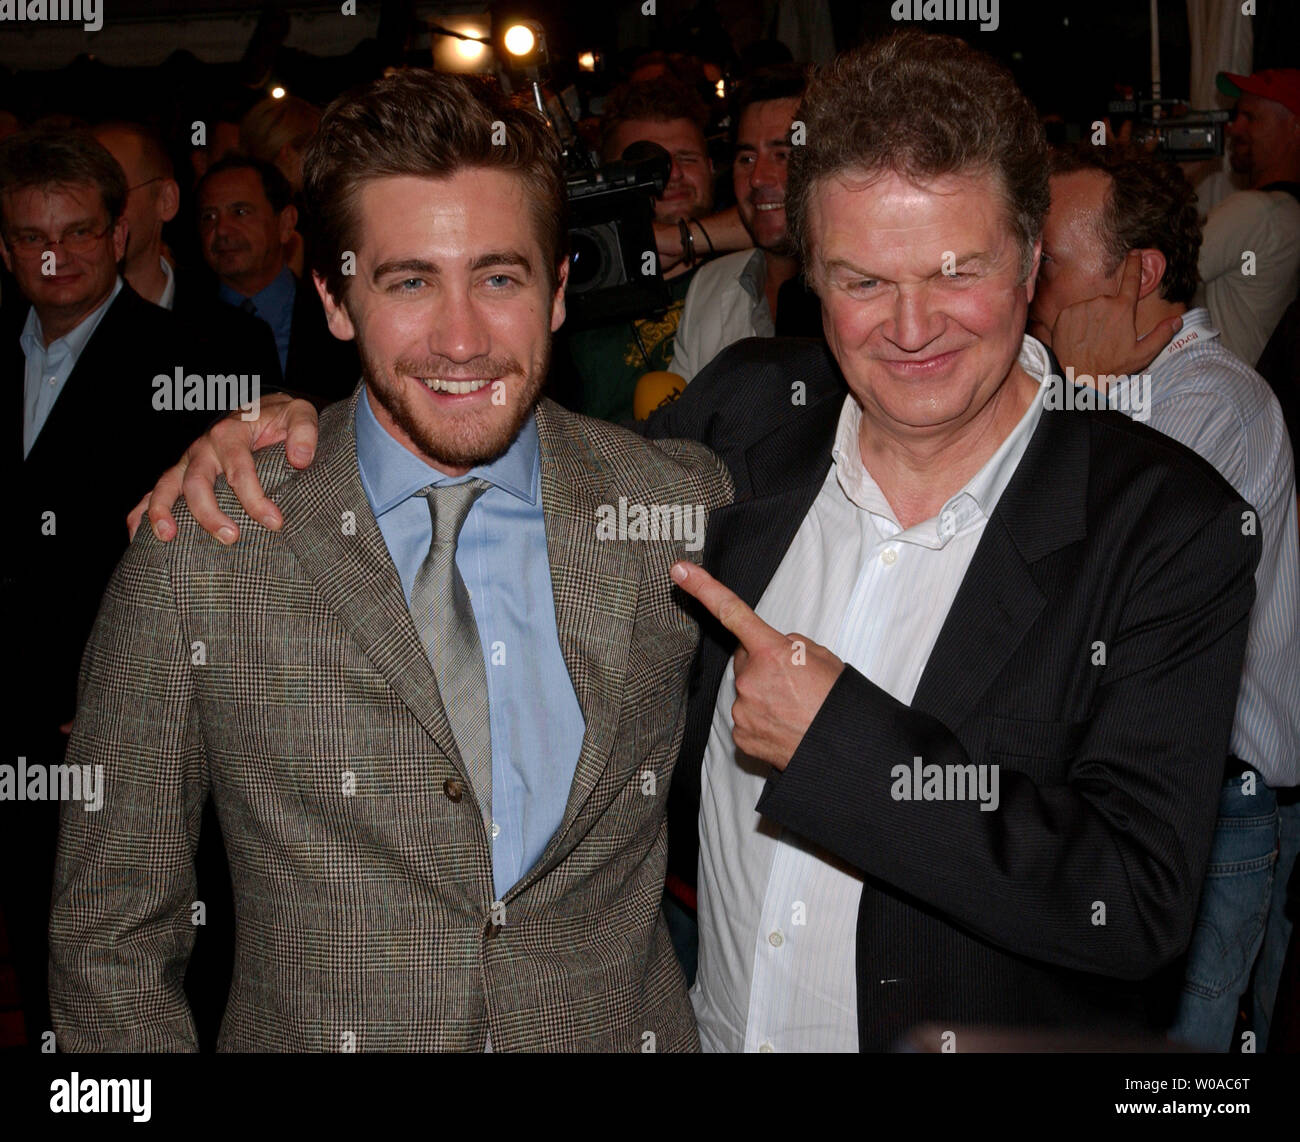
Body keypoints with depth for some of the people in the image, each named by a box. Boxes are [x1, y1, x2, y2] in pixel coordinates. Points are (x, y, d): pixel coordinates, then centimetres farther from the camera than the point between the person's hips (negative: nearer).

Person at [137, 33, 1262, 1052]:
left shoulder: (1173, 526, -18)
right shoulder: (751, 411, -7)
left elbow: (1139, 905, -22)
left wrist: (843, 742, -26)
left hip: (980, 1031, -3)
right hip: (693, 1023, 4)